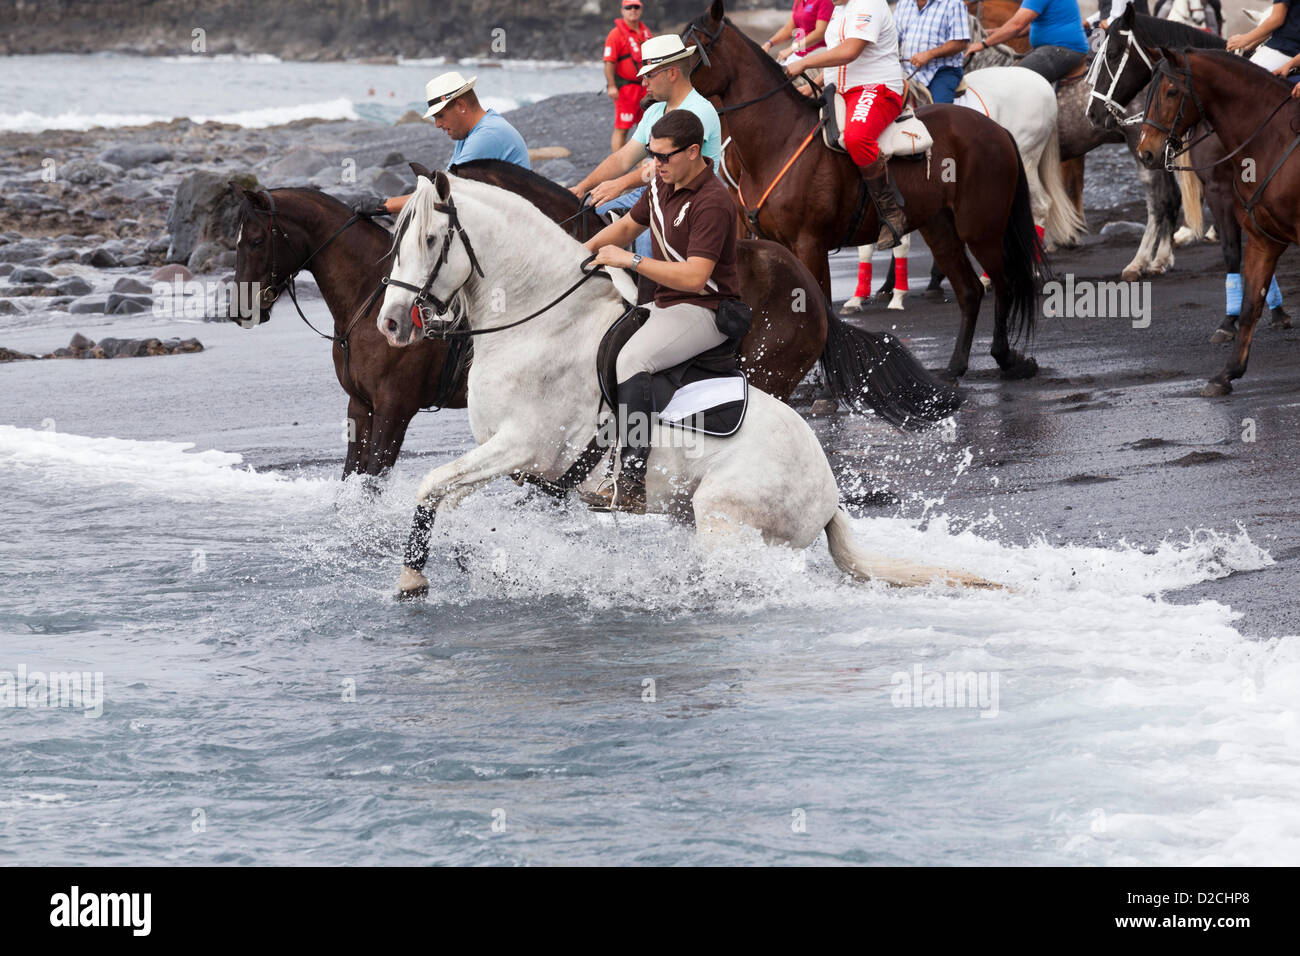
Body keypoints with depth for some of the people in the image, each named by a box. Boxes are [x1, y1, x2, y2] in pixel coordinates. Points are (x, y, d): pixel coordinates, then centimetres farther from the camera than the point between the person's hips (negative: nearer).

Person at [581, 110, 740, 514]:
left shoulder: (712, 202, -21)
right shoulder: (663, 185, 8)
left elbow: (694, 277, -28)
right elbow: (628, 226, 26)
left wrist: (631, 260, -24)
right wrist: (586, 249, 9)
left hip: (705, 311, -10)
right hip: (666, 305, 10)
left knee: (632, 359, -31)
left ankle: (630, 488, -38)